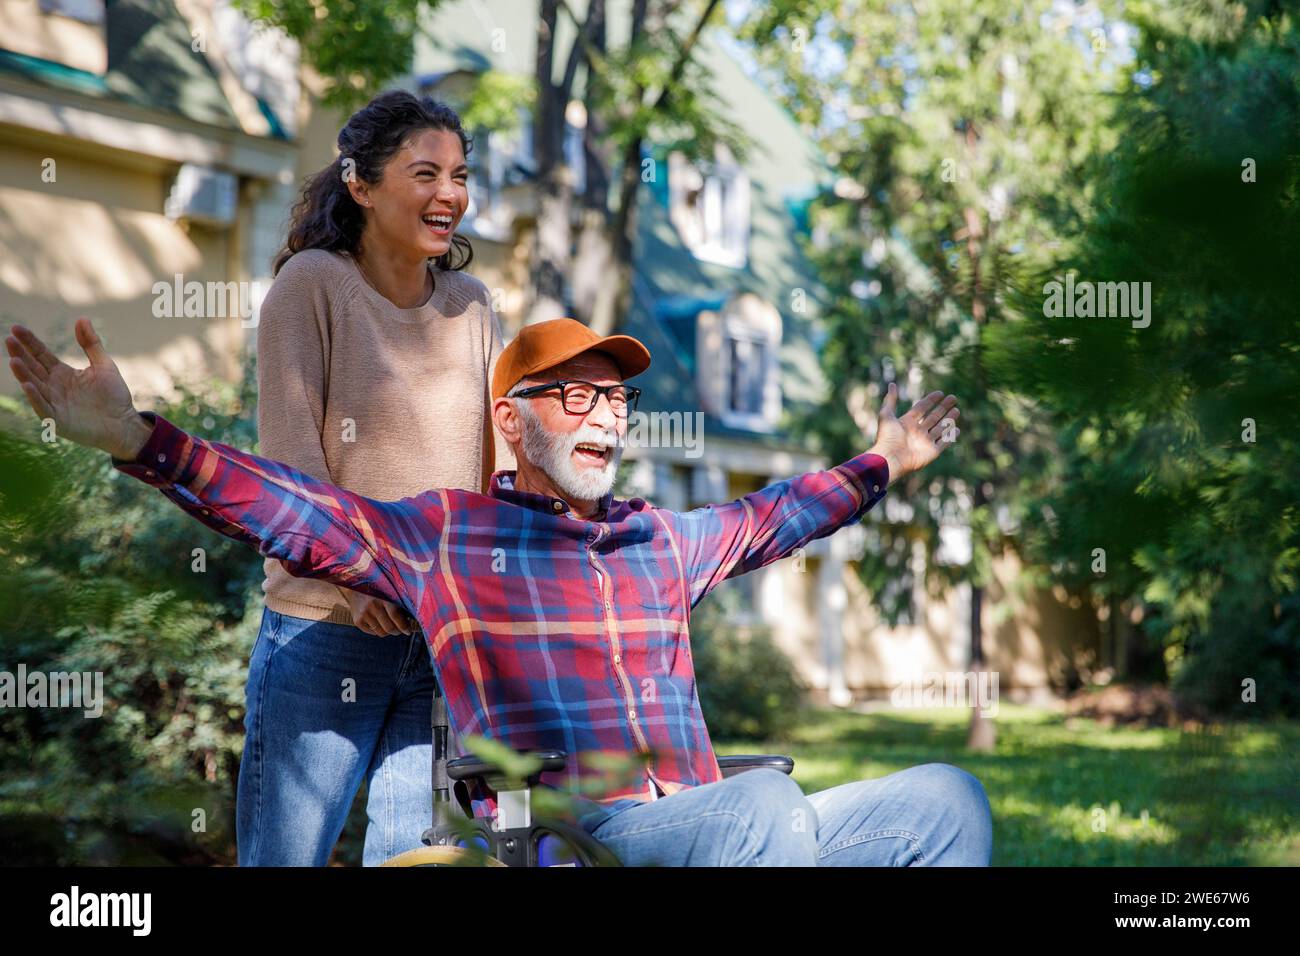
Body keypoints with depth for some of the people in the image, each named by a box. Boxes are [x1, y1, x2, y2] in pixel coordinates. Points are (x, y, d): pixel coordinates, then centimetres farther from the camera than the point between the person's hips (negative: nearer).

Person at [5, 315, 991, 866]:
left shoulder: (661, 540, 22)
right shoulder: (446, 535, 7)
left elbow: (770, 516, 40)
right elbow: (294, 511, -1)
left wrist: (882, 464, 45)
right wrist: (136, 439, -11)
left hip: (710, 831, 7)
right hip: (569, 835, -7)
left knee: (946, 795, -3)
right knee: (766, 802, -35)